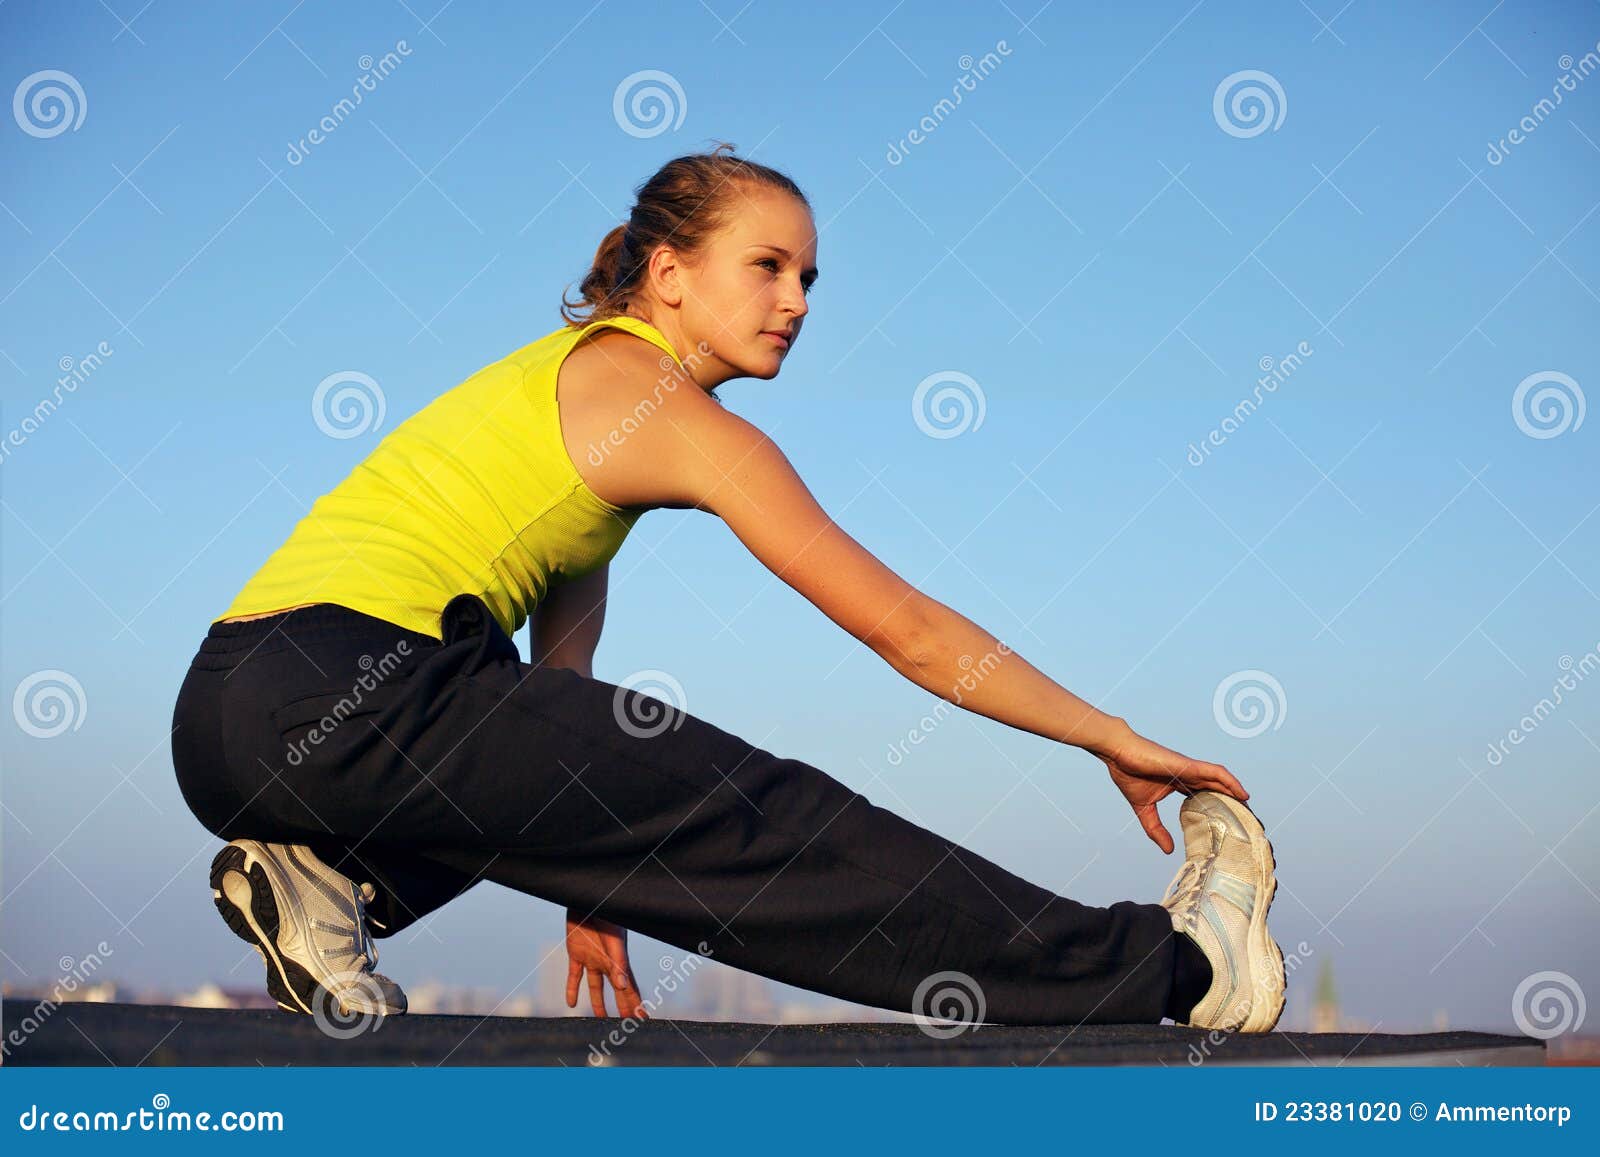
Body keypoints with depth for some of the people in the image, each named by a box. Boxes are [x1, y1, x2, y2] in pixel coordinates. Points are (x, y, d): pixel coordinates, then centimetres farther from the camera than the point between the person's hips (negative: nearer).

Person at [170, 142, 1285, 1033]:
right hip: (351, 688, -9)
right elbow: (905, 630, -1)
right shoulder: (680, 418, -2)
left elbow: (560, 678, 24)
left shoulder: (581, 373, 24)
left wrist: (590, 877, 24)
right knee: (761, 816, -5)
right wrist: (1117, 741, 8)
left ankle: (328, 880, 9)